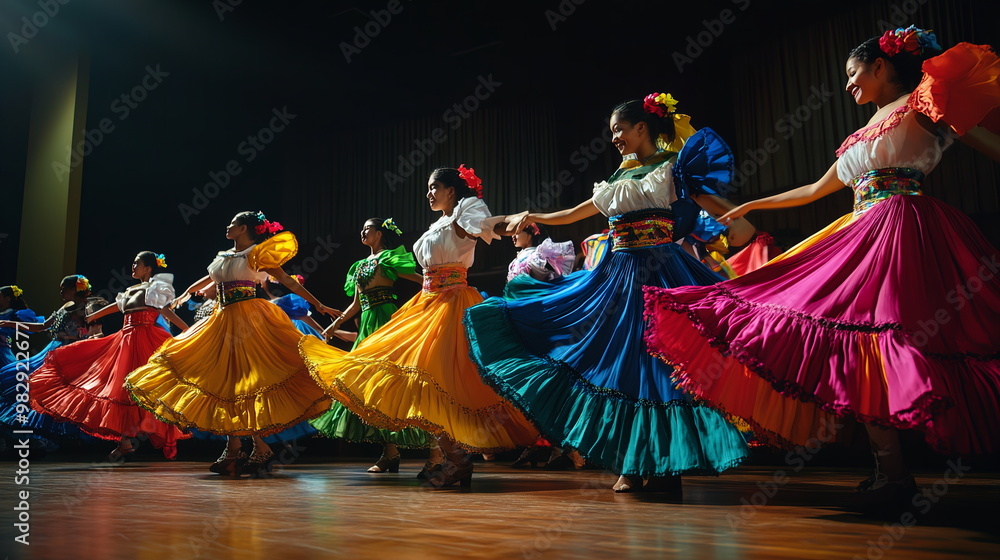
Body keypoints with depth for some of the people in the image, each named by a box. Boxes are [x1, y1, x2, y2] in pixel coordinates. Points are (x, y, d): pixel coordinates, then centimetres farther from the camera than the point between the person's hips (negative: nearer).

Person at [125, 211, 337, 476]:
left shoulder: (256, 255, -3)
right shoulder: (225, 257, 17)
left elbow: (287, 281, -7)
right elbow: (206, 280, 34)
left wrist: (317, 304, -13)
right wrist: (183, 296, 48)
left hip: (250, 322, -7)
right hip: (225, 322, 7)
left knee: (245, 381, -11)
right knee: (225, 380, 5)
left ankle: (262, 449, -4)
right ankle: (234, 449, 13)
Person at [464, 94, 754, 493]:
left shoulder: (674, 165, 2)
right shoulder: (623, 176, 18)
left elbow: (707, 199, -10)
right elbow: (581, 212, 25)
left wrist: (736, 221, -29)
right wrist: (537, 217, 22)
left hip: (658, 273, -6)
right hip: (619, 273, 6)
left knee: (660, 361, -6)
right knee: (621, 364, 4)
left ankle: (667, 465, 5)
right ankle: (632, 465, 13)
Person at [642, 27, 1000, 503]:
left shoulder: (923, 100, 5)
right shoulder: (866, 132, 27)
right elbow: (816, 189, 34)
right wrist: (752, 206, 39)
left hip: (903, 228, -8)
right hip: (864, 234, 8)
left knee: (865, 330, -19)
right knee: (856, 334, -1)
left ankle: (894, 472, -14)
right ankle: (886, 465, 3)